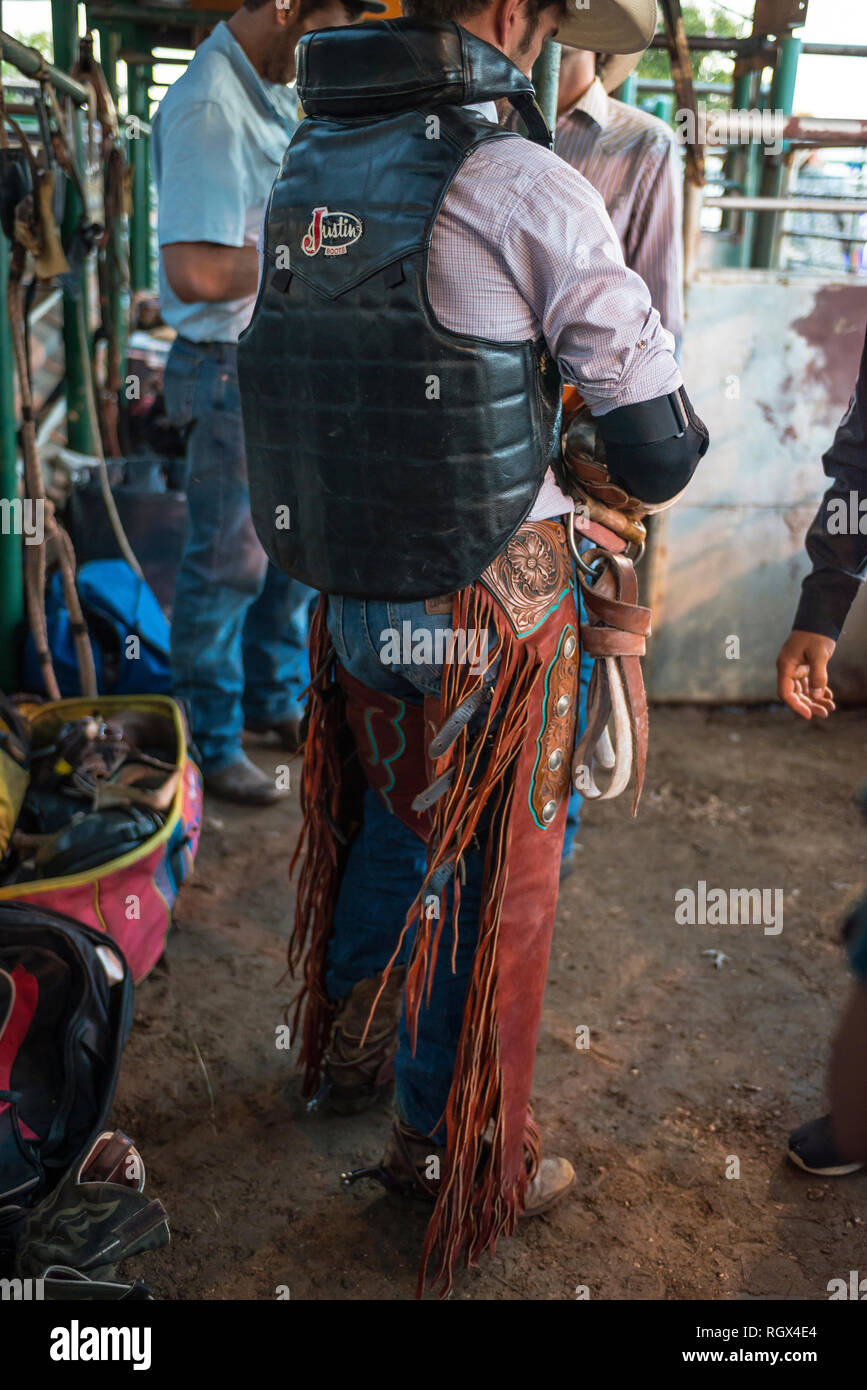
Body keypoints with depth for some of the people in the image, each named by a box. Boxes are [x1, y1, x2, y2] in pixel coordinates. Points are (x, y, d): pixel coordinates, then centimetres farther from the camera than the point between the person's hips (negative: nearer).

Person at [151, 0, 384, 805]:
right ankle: (208, 745, 19)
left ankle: (275, 700, 37)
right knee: (227, 565, 2)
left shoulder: (271, 96, 11)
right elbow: (196, 272, -29)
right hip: (233, 372, -9)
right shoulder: (207, 106, -20)